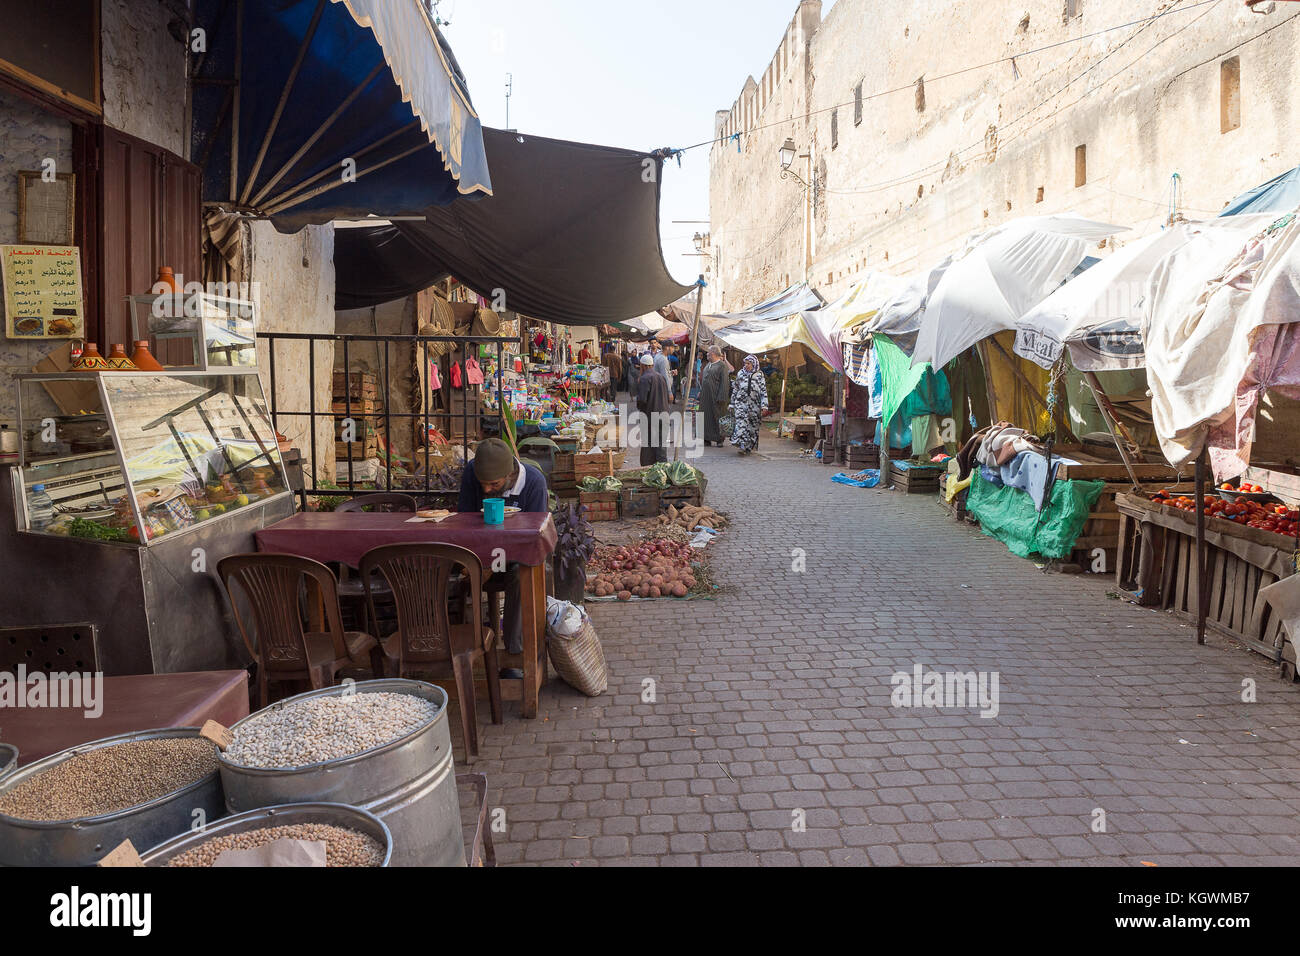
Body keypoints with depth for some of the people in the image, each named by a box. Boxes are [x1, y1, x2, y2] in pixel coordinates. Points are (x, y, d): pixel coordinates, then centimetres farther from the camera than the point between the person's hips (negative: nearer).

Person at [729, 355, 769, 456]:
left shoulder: (759, 376, 3)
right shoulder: (740, 374, 10)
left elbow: (764, 392, 0)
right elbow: (735, 390, 16)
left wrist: (764, 406, -9)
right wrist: (732, 404, 14)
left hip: (754, 405, 0)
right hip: (741, 403, 1)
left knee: (752, 426, 3)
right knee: (741, 422, -17)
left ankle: (749, 447, 14)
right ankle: (741, 444, -24)